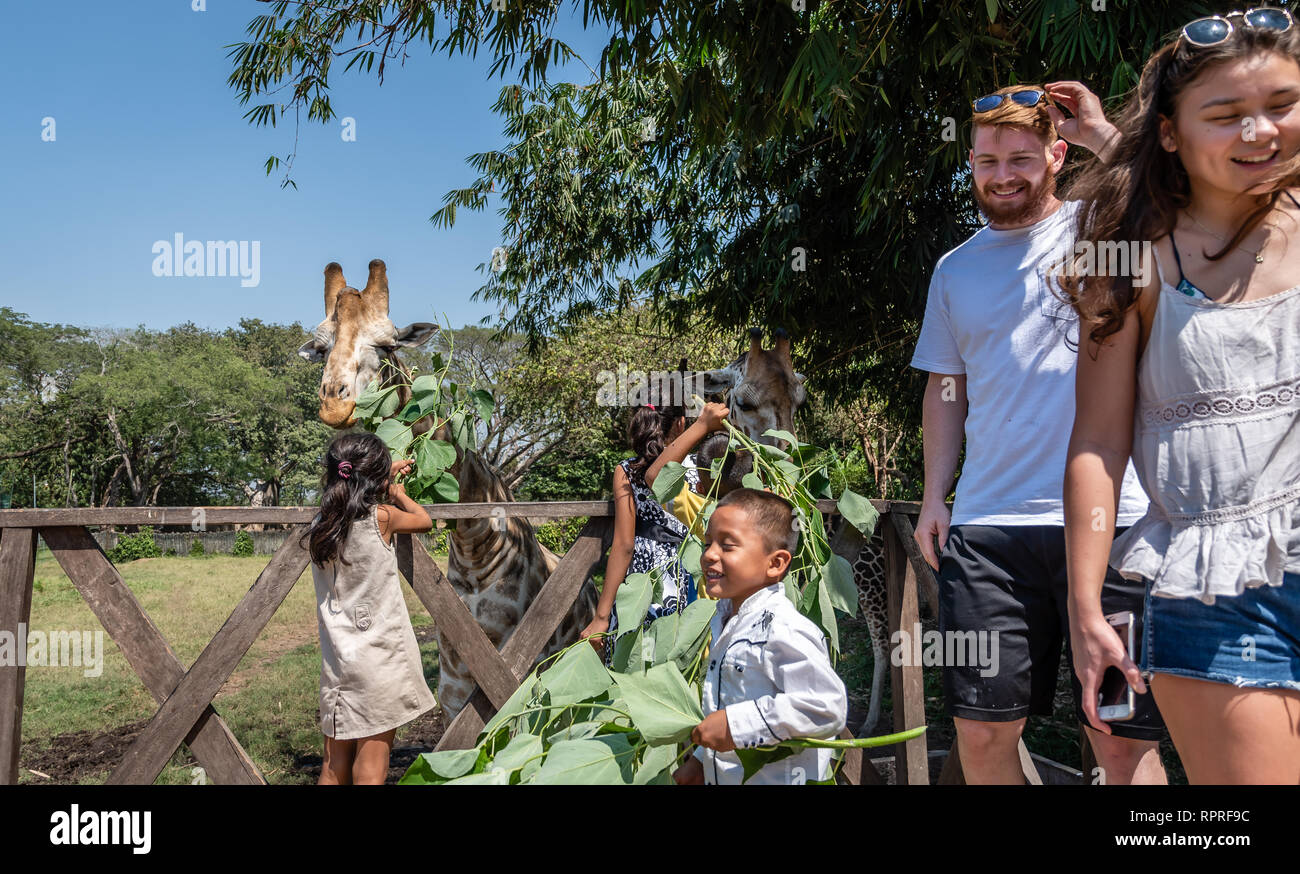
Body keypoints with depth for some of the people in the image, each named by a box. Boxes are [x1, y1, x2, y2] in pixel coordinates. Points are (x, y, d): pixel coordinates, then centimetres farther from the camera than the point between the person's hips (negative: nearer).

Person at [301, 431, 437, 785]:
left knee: (334, 765, 13)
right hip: (380, 658, -5)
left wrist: (386, 473, 37)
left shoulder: (320, 524, 4)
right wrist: (399, 494, 25)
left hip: (338, 659, 5)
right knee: (371, 766, 0)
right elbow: (425, 520, 9)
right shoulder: (381, 517, -12)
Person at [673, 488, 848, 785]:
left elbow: (828, 708, -32)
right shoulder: (726, 620, 4)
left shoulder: (784, 630, -25)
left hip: (779, 778, -8)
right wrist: (700, 760, 18)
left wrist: (736, 724, -30)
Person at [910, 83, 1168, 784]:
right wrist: (935, 495, 11)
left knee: (1123, 737, 1)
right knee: (981, 732, 5)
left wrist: (1098, 131, -7)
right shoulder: (956, 269, 18)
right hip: (986, 526, 4)